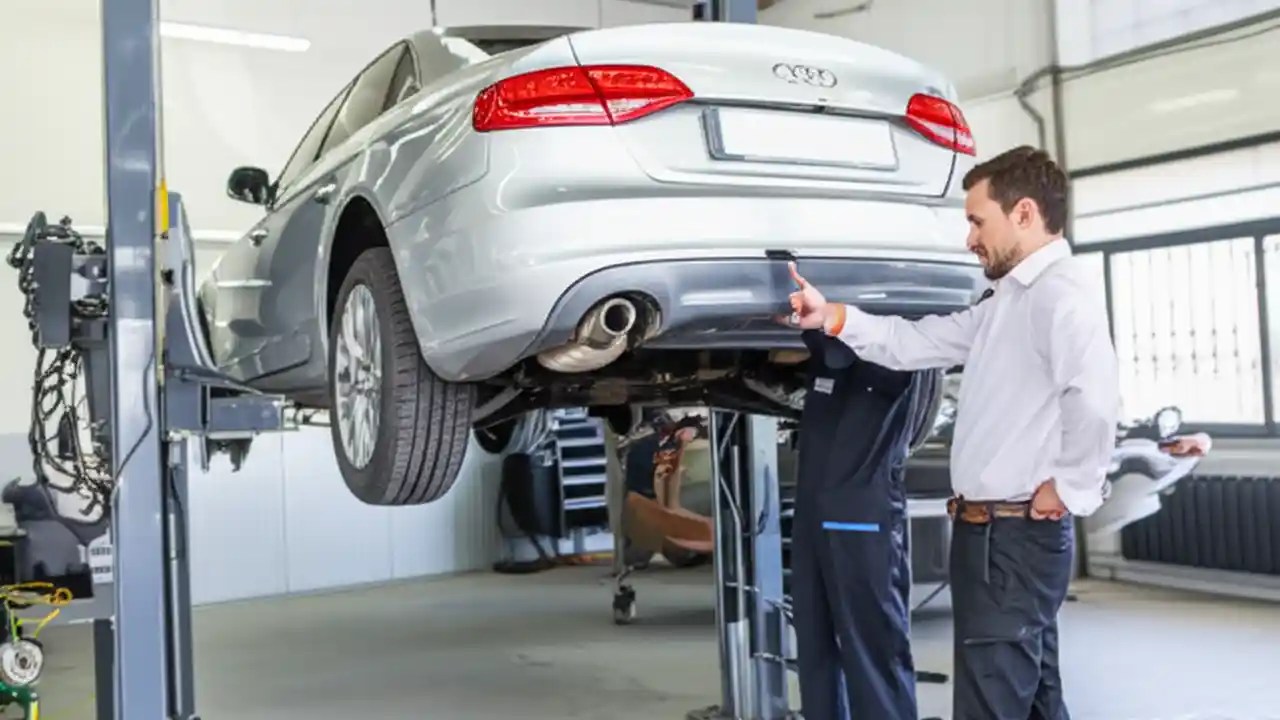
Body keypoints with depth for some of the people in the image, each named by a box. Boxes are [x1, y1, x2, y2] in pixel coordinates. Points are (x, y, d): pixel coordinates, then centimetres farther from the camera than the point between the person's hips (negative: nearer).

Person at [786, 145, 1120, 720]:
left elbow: (1095, 396, -30)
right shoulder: (1008, 300, 17)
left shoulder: (1061, 291, -15)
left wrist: (1069, 489, -20)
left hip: (1015, 534, -10)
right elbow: (917, 343, 17)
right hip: (997, 530, 10)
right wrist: (832, 317, 9)